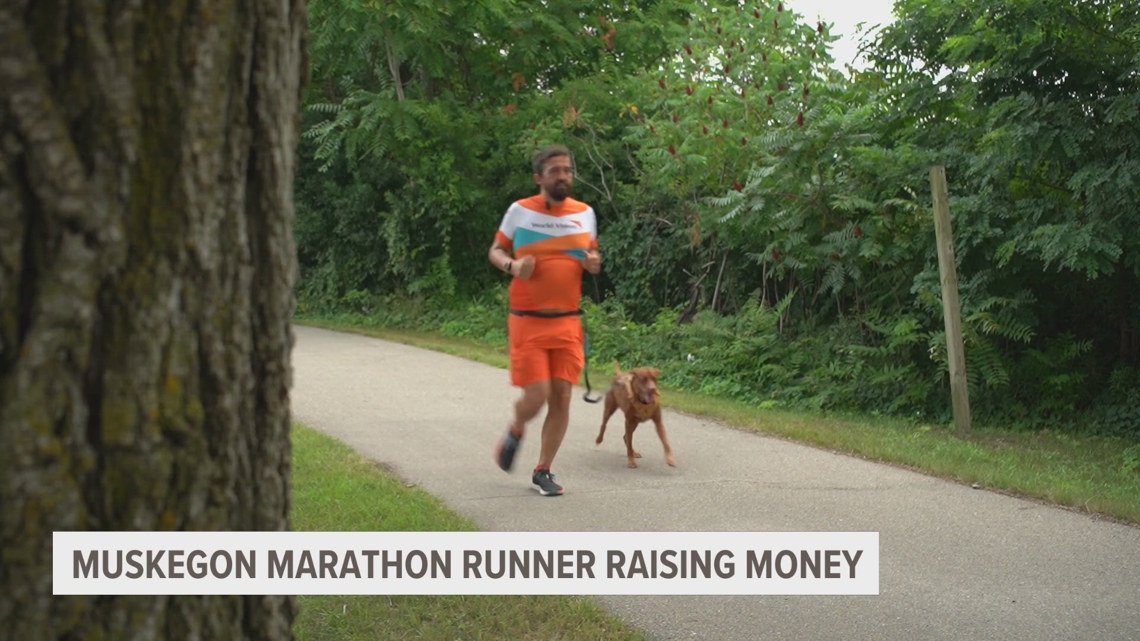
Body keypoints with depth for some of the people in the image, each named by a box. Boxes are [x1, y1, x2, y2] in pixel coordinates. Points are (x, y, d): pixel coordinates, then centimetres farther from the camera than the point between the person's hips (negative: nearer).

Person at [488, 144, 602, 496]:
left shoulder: (585, 213, 5)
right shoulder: (519, 210, -3)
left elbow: (592, 253, 18)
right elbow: (495, 250, 6)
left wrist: (594, 262, -6)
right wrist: (512, 265, -15)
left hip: (568, 322, 3)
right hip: (528, 321, -3)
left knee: (562, 397, 0)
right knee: (536, 397, -10)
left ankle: (543, 471, 14)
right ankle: (515, 432, 26)